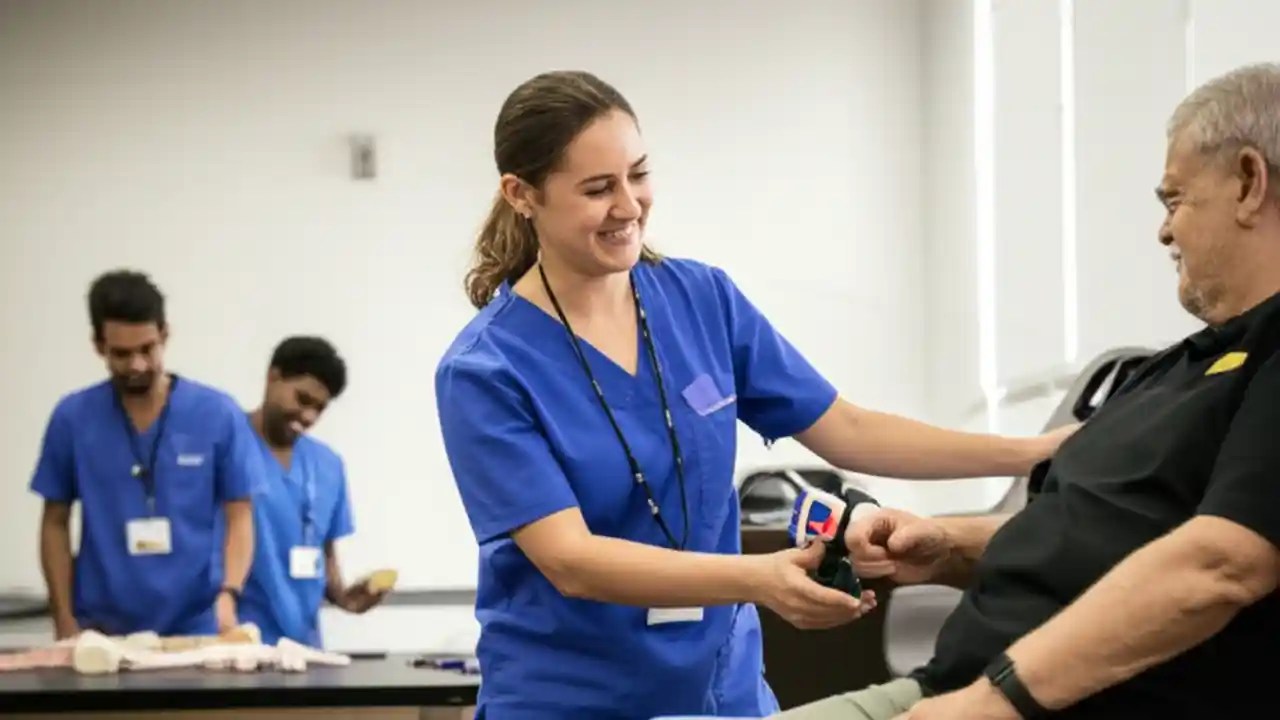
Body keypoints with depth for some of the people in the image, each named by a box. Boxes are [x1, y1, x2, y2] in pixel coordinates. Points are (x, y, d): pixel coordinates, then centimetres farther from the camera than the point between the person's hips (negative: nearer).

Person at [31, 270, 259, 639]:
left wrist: (227, 594, -16)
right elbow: (55, 524, 7)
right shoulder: (72, 418, 0)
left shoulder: (218, 414, -3)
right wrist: (64, 619, 0)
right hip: (102, 631, 1)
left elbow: (239, 517, 0)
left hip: (195, 628, -1)